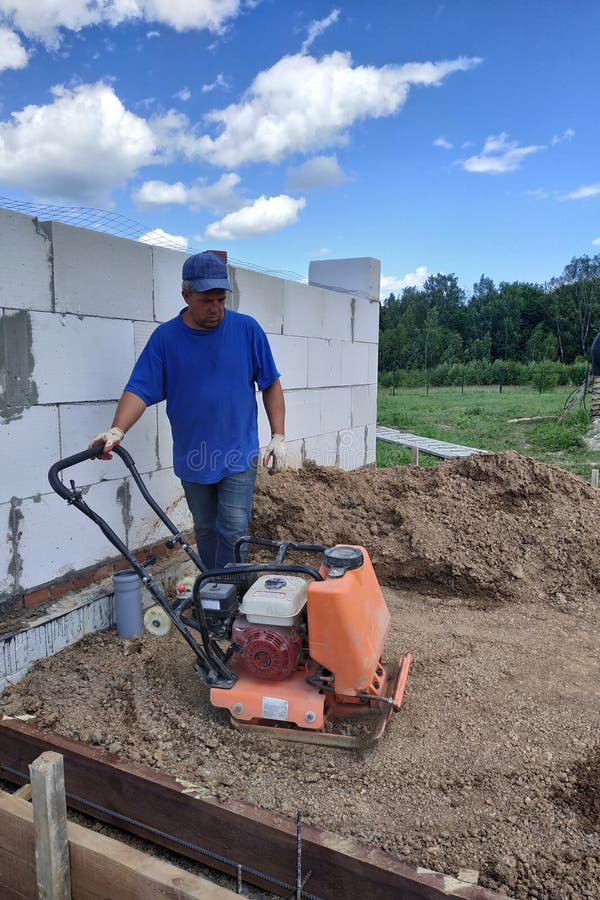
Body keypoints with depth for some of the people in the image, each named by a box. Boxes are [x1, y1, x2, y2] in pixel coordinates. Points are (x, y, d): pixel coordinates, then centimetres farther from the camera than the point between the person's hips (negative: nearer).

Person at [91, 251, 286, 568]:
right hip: (192, 458, 2)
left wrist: (278, 436, -4)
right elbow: (140, 389, -8)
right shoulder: (165, 337, -3)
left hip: (239, 455, -2)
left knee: (232, 531, -5)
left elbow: (271, 384, 1)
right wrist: (117, 429, -25)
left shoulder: (247, 329, -4)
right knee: (205, 531, 16)